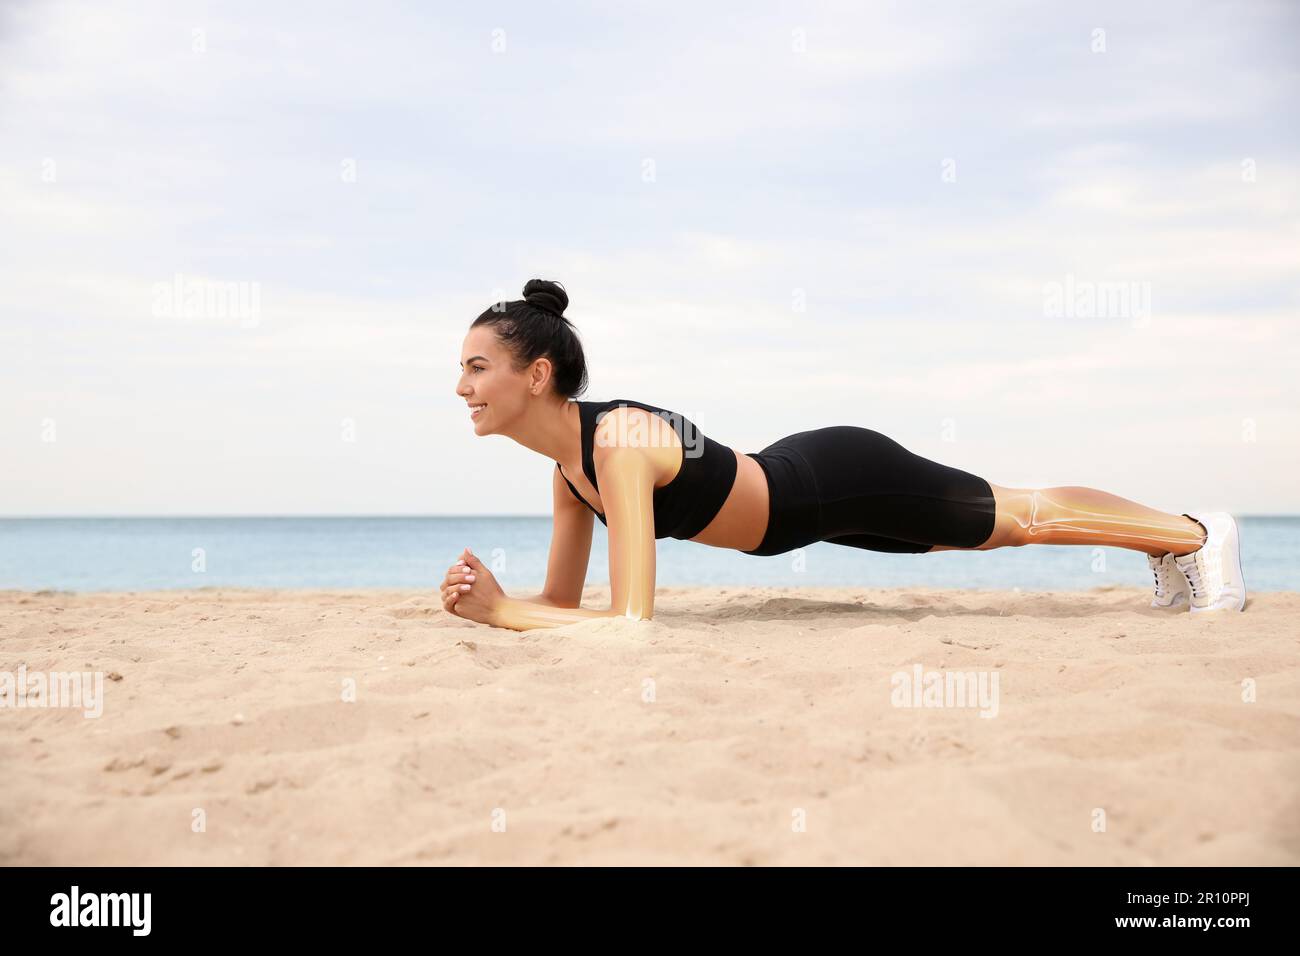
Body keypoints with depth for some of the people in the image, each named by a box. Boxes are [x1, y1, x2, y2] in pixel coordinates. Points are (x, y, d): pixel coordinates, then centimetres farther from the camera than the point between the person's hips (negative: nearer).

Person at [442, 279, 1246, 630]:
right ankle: (1172, 547, 51)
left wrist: (500, 612, -34)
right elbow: (563, 599, 1)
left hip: (844, 481, -8)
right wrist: (488, 597, -16)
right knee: (1005, 526, 26)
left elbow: (630, 620, -41)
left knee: (1024, 515, 13)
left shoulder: (620, 442, -35)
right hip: (797, 485, 8)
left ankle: (1196, 533, 38)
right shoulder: (568, 463, -9)